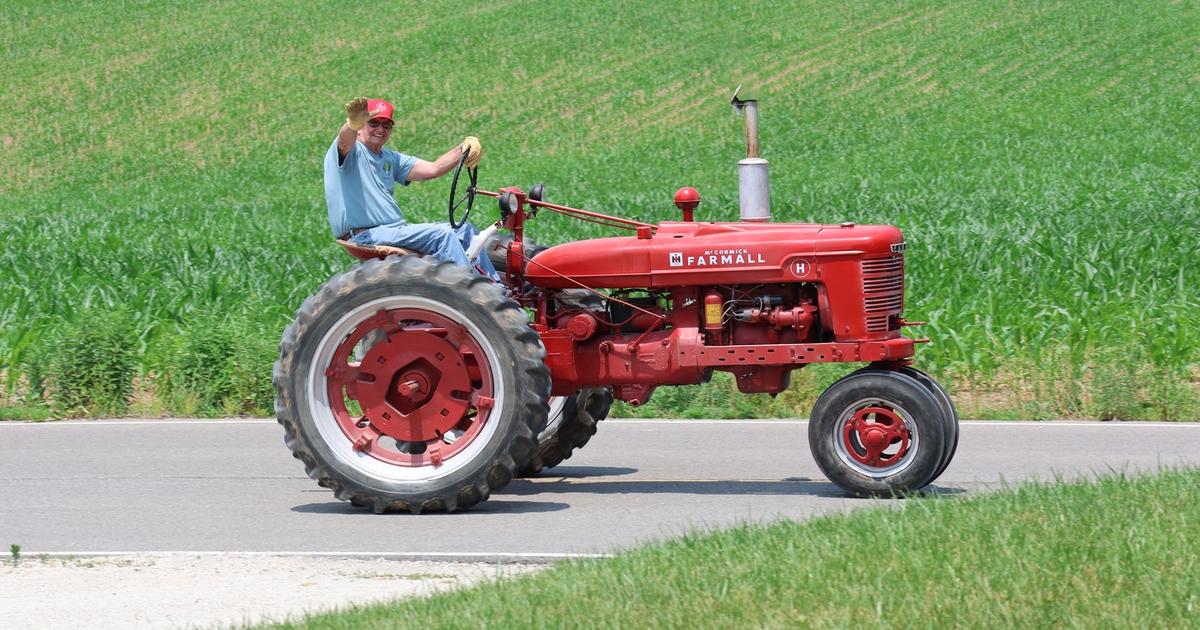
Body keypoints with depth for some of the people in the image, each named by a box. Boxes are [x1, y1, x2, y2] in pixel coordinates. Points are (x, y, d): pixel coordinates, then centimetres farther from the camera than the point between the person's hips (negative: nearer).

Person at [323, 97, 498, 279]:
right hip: (364, 235, -9)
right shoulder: (351, 151, -3)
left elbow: (432, 169, 9)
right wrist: (353, 124, -55)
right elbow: (345, 141, -30)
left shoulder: (390, 159, 21)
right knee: (441, 234, -22)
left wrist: (463, 150, -9)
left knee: (465, 230, 9)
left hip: (395, 229, 9)